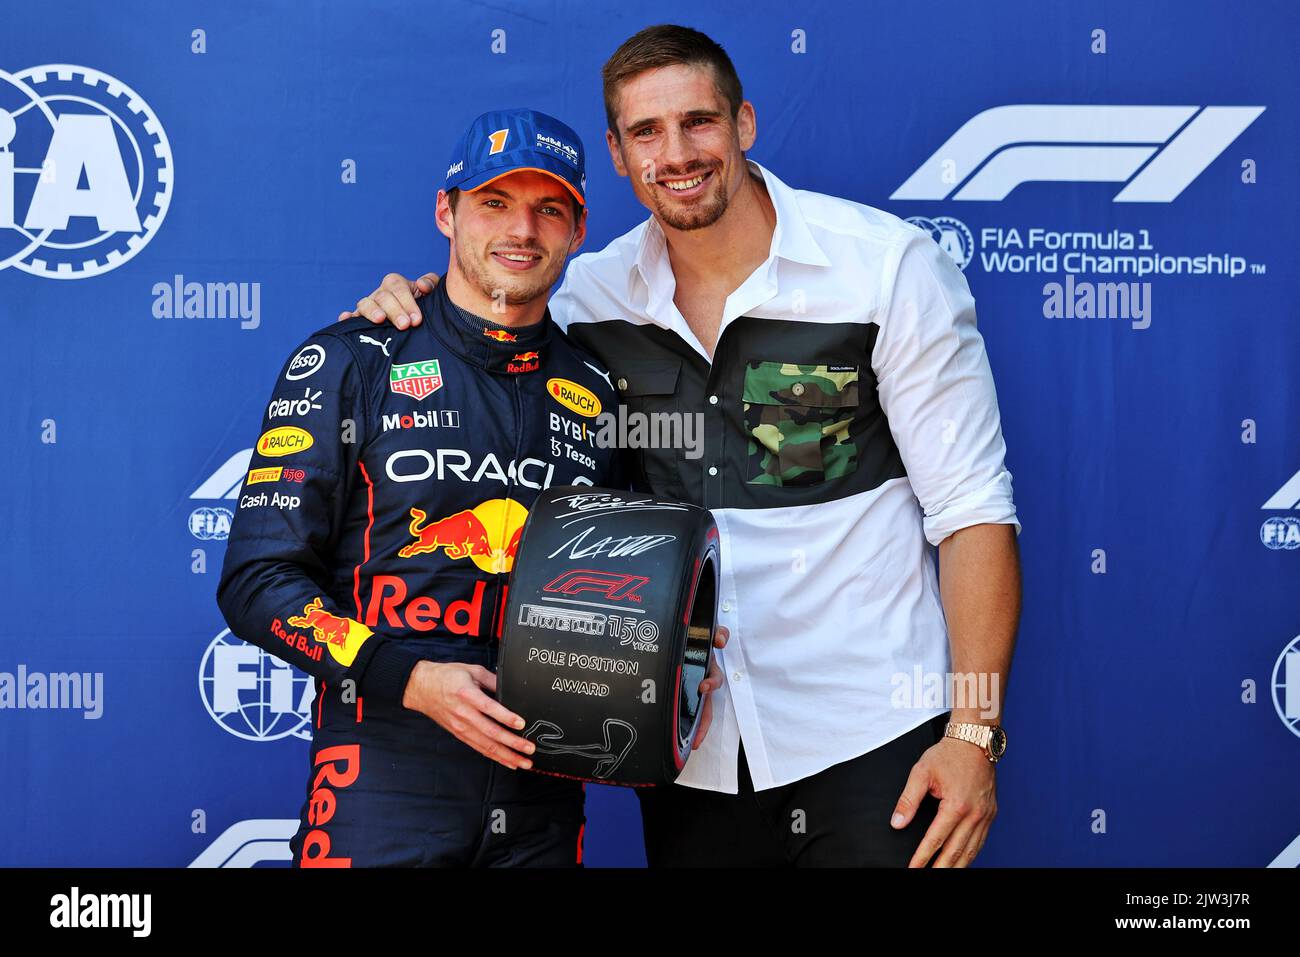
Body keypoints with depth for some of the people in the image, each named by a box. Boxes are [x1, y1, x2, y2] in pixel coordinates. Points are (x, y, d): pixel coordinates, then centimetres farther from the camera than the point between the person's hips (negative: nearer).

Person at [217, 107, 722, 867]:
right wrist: (414, 681, -17)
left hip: (544, 800, 3)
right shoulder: (348, 364, -1)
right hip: (384, 786, -3)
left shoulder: (599, 391, 9)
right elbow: (258, 582, -6)